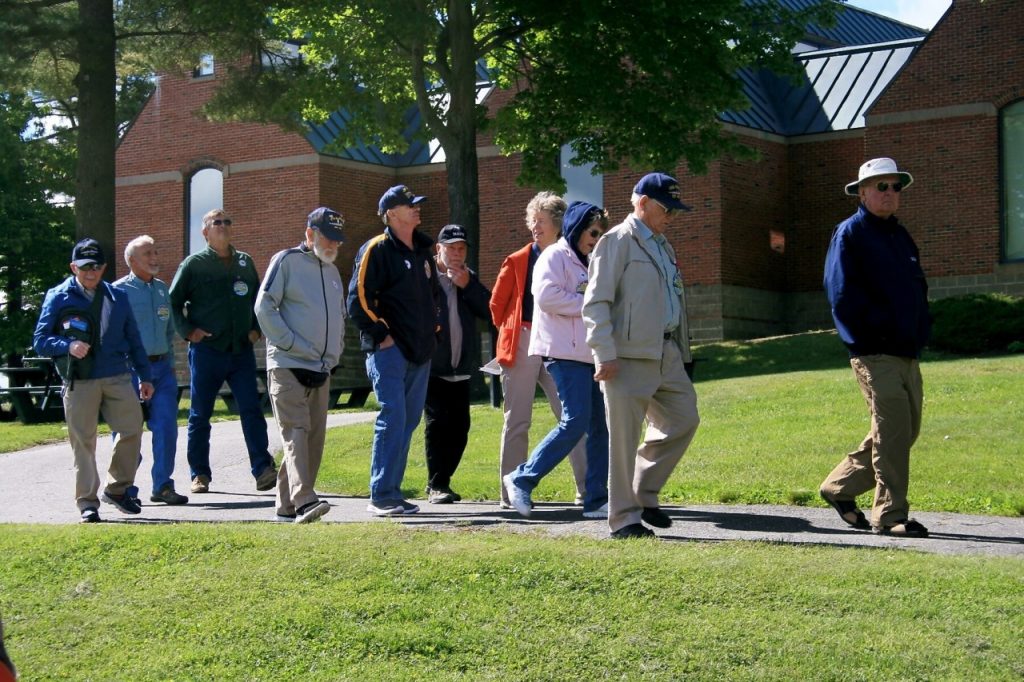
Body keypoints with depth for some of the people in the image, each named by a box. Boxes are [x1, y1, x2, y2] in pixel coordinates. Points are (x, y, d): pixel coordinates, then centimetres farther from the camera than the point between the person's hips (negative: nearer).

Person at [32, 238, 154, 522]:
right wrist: (68, 346, -17)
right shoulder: (58, 298, 3)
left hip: (117, 378, 3)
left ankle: (117, 488, 16)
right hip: (79, 382, -3)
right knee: (83, 441, -1)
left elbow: (133, 340, 18)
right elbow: (40, 340, 1)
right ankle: (88, 502, 7)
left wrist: (145, 376, 15)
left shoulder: (117, 297, 14)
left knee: (132, 429, -4)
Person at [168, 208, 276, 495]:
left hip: (242, 350, 2)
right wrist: (187, 331, -5)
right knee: (200, 415, 4)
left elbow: (258, 298, 25)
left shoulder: (245, 262, 14)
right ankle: (200, 475, 13)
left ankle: (263, 470, -12)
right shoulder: (193, 264, 2)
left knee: (252, 409, -9)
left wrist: (256, 328, 13)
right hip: (206, 350, -2)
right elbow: (173, 301, 4)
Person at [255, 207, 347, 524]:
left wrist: (334, 353, 12)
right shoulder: (287, 261, -2)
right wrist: (293, 344, -15)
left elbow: (340, 319, 29)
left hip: (321, 370, 7)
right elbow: (264, 307, -9)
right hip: (288, 366, -7)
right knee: (296, 432, -16)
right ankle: (304, 501, -26)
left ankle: (288, 506, 11)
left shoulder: (332, 273, 21)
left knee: (314, 437, 5)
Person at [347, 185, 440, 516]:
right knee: (392, 419, -13)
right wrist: (380, 334, -15)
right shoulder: (377, 250, -7)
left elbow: (433, 296, 30)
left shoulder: (423, 252, 17)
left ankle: (392, 491, 15)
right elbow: (358, 299, -13)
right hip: (389, 350, -8)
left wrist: (431, 332, 18)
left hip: (420, 352, 8)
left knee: (408, 421, 9)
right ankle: (381, 497, -11)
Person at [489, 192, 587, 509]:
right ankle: (510, 493, 8)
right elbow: (497, 304, 8)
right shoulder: (517, 261, 2)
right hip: (522, 347, -2)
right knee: (517, 422, 2)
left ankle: (587, 489, 1)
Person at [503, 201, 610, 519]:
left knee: (602, 425, 2)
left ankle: (596, 500, 5)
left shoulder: (588, 263, 23)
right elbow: (546, 295, -20)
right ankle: (522, 479, -3)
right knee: (575, 422, -14)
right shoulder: (555, 256, -5)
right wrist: (588, 303, -13)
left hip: (590, 352, 9)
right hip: (565, 352, -9)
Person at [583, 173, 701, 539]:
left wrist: (681, 350, 18)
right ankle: (624, 518, 4)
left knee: (684, 420, 9)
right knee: (624, 438, -4)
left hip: (666, 353, 9)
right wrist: (605, 354, -19)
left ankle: (644, 495, 22)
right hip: (629, 355, -9)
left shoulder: (663, 246, 20)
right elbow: (596, 301, -12)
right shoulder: (618, 241, -6)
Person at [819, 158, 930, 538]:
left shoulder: (901, 236, 20)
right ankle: (890, 515, -2)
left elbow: (918, 289, 24)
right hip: (874, 352, -8)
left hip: (907, 353, 8)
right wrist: (880, 326, -15)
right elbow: (842, 293, -13)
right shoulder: (850, 234, -4)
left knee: (905, 432, 12)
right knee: (893, 431, -10)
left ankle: (839, 487, 24)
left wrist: (920, 329, 8)